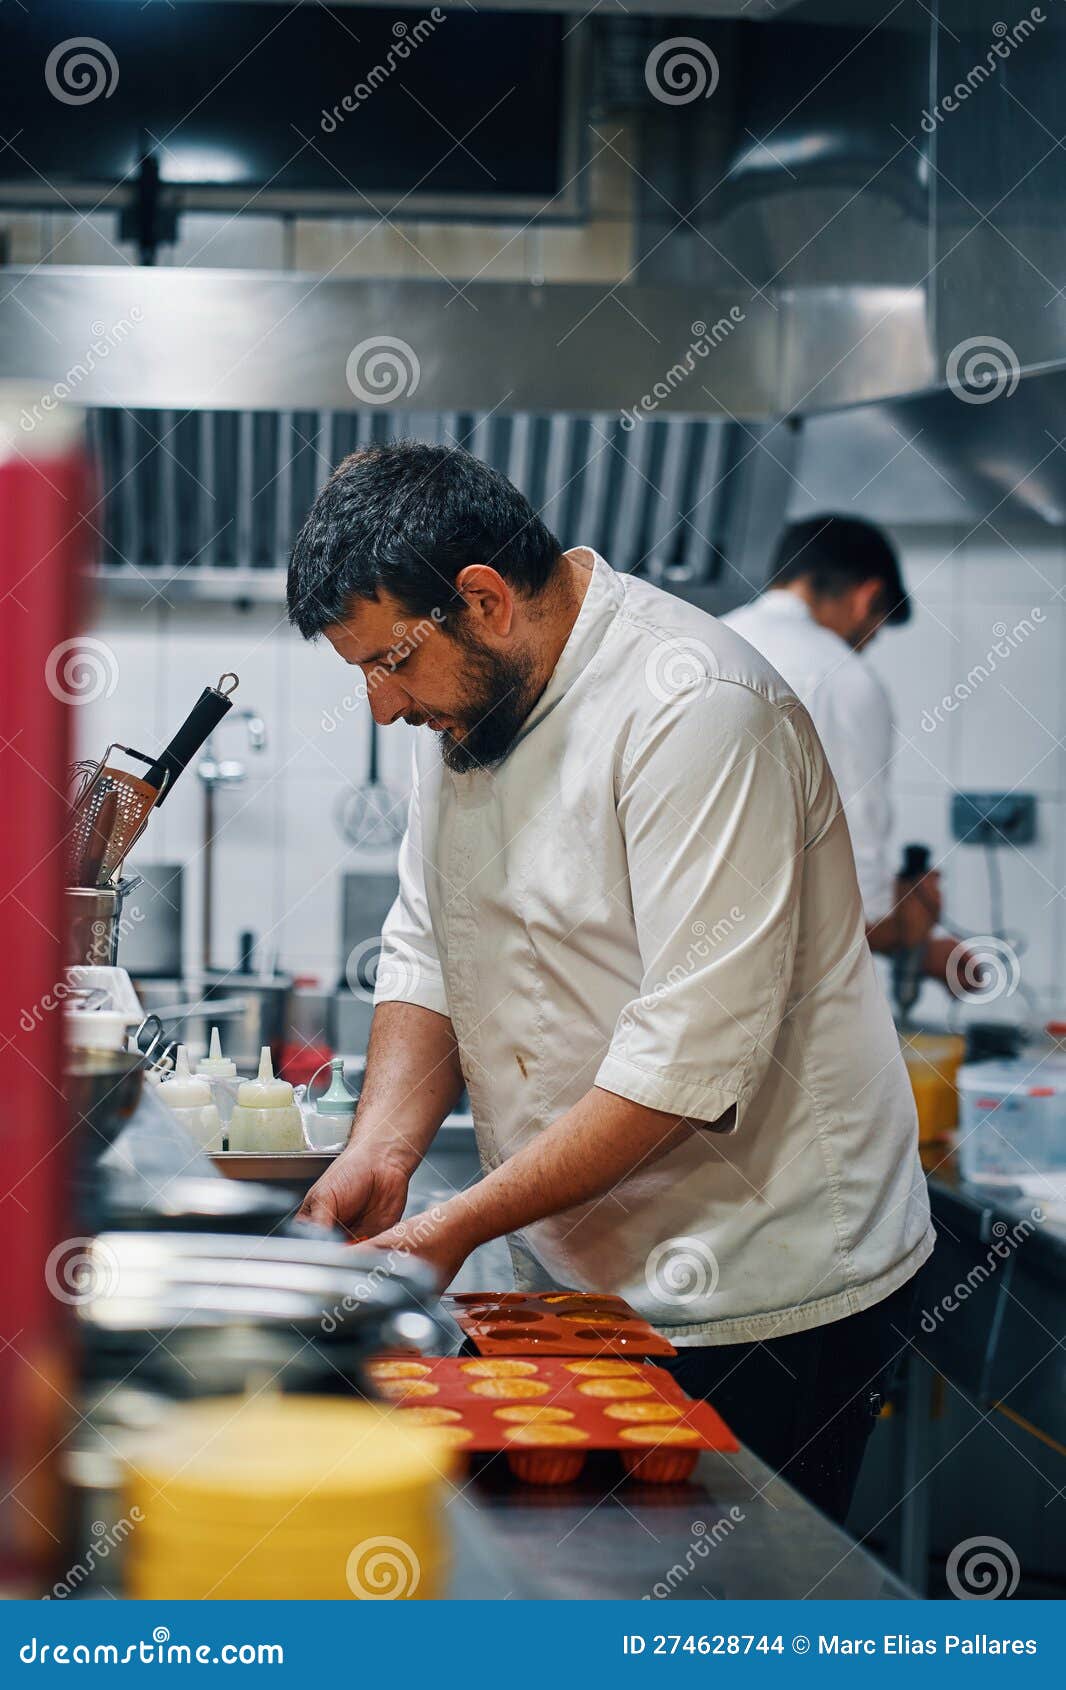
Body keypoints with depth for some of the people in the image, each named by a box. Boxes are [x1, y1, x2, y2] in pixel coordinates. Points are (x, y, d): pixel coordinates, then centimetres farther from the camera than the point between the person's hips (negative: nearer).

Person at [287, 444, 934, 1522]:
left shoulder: (690, 707, -23)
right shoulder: (462, 700, 5)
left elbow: (691, 1054, -26)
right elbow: (426, 950, 8)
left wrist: (456, 1229, -24)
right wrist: (381, 1151, -11)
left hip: (758, 1301, -7)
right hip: (571, 1266, 8)